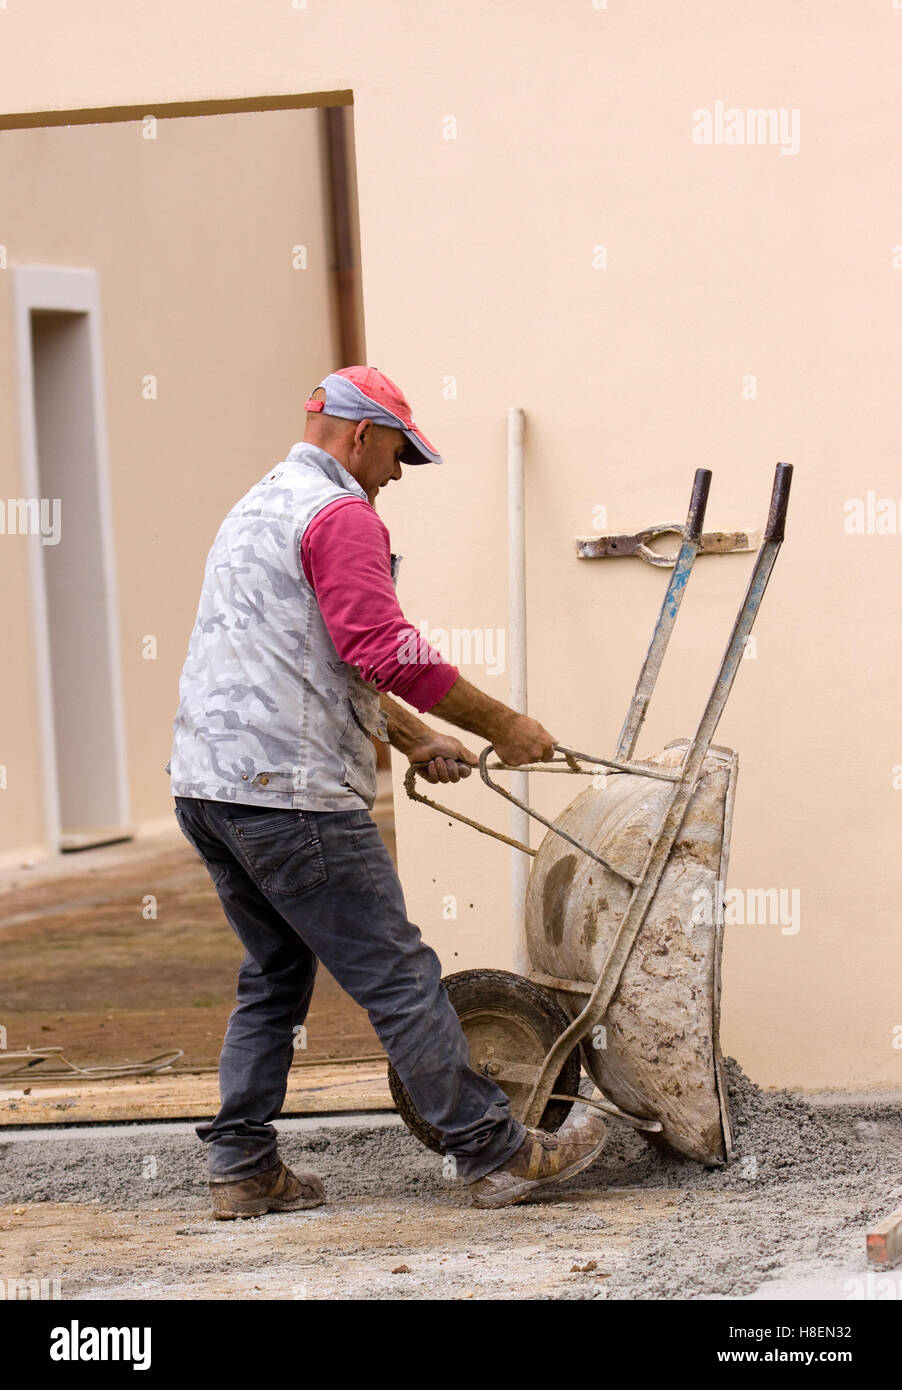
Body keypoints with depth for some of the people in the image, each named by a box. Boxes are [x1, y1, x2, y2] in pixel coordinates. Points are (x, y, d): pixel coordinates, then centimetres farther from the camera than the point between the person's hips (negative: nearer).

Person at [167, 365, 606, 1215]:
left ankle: (241, 1170, 16)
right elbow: (386, 651, -19)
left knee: (273, 977, 17)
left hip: (207, 785, 10)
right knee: (397, 977, -4)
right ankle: (494, 1153, 1)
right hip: (289, 793, -10)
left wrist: (414, 739, 28)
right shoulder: (339, 514, -9)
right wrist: (502, 725, -10)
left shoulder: (255, 510, 24)